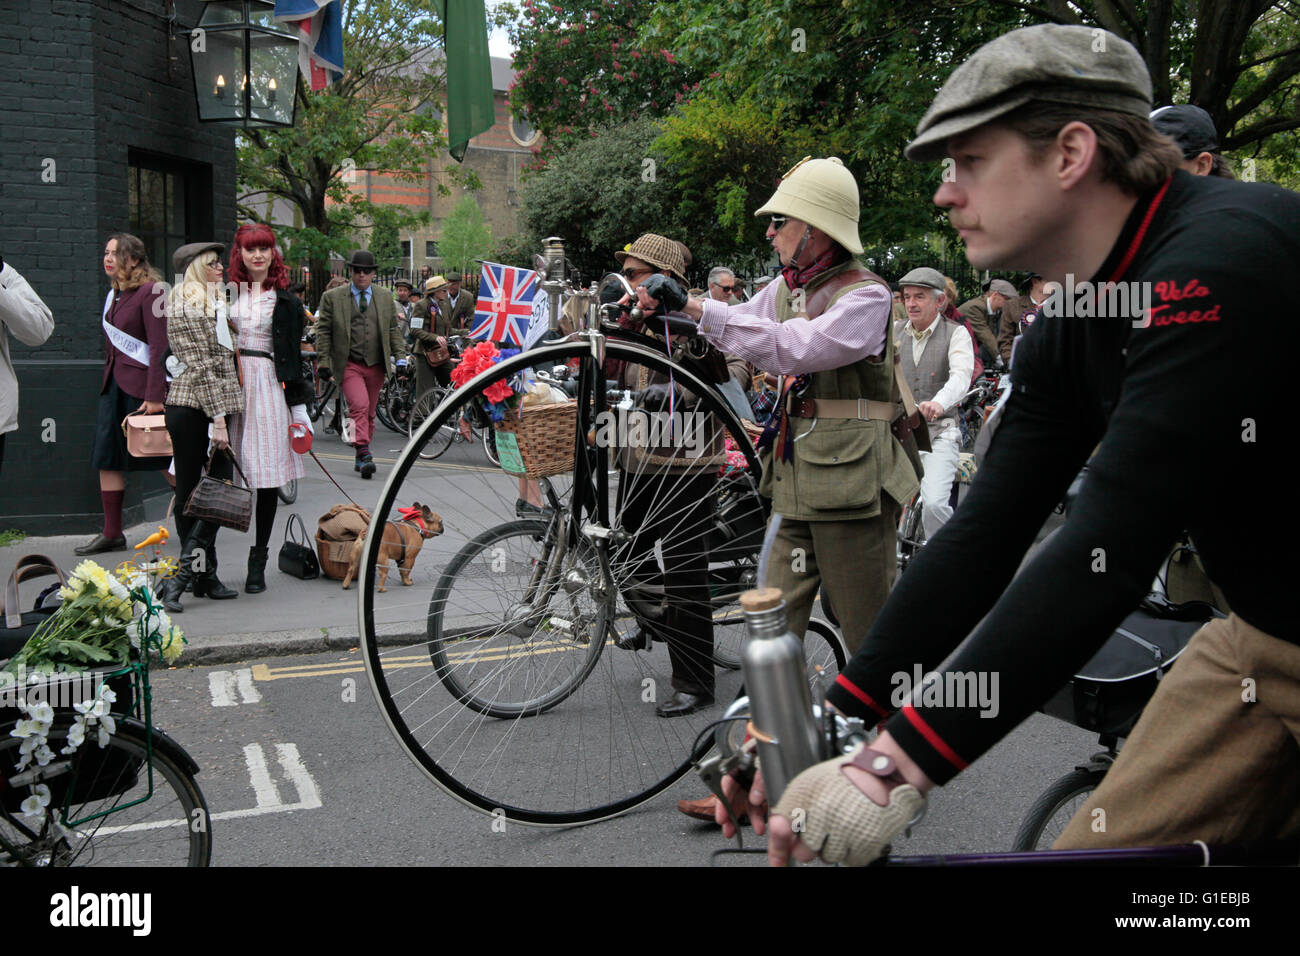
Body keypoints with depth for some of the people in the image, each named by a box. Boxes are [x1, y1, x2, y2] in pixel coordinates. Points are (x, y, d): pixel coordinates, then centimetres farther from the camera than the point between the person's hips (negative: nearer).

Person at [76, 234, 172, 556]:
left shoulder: (150, 291, -11)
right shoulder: (114, 295, 15)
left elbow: (159, 346, -16)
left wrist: (155, 396, -20)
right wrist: (108, 381, 15)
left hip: (142, 385, -8)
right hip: (114, 384, 8)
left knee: (163, 457, 0)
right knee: (106, 457, 4)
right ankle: (112, 533, 9)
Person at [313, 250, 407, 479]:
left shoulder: (385, 299, 12)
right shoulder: (332, 297, 4)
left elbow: (394, 330, 16)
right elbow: (323, 331, 3)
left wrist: (400, 357, 7)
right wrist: (324, 362, -4)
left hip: (376, 365, 4)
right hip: (349, 364, -3)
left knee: (369, 412, 8)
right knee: (359, 406, -20)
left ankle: (361, 457, 19)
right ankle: (364, 454, -24)